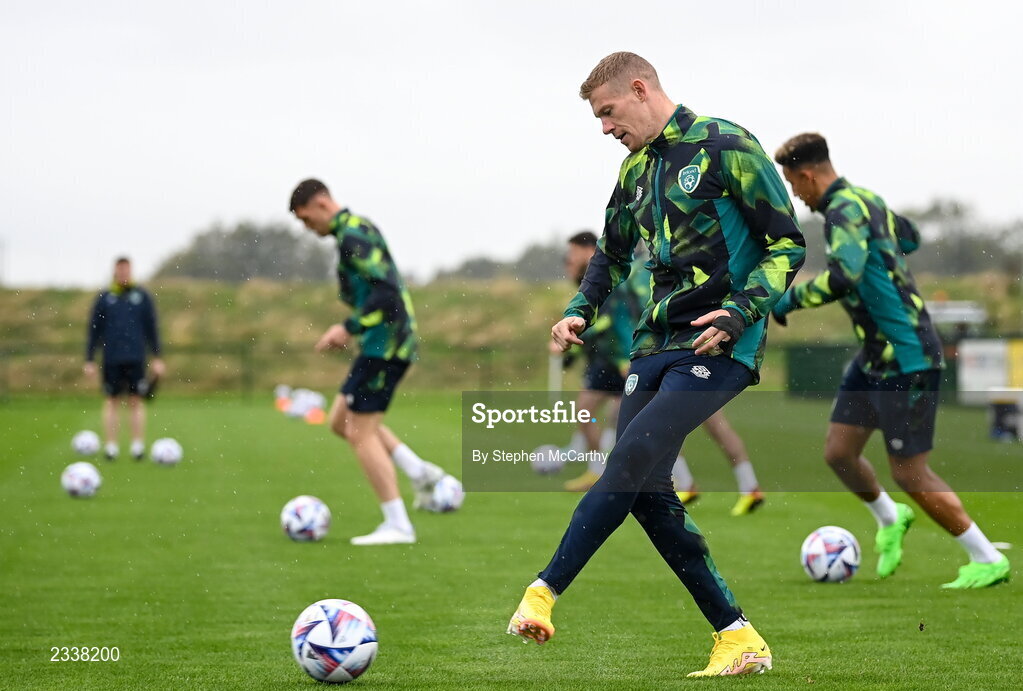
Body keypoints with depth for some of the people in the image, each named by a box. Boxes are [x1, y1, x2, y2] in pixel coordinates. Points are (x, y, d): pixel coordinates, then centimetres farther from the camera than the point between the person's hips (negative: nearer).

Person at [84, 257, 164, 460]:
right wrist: (89, 360, 5)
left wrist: (157, 358, 5)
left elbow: (152, 327, 10)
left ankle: (138, 445, 1)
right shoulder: (104, 298, 7)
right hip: (111, 359, 0)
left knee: (136, 401, -1)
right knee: (112, 401, 2)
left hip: (136, 359, 0)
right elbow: (94, 330, 9)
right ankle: (111, 445, 5)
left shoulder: (142, 296, 7)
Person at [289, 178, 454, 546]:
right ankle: (419, 471, 12)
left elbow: (386, 291, -24)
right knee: (341, 420, 16)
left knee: (361, 433, -6)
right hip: (384, 341, 10)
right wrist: (353, 329, 18)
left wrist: (349, 328, -18)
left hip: (384, 344, -10)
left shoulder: (352, 236, -16)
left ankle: (397, 525, -3)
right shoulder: (360, 227, 16)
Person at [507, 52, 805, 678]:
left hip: (717, 346, -8)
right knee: (647, 492, -2)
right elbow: (613, 254, 31)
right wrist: (581, 311, 13)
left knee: (633, 459, -22)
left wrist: (741, 312, -20)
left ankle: (544, 592, -17)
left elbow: (788, 243, -8)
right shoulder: (637, 168, 17)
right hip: (656, 345, 8)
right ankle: (738, 639, 4)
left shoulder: (724, 147, -6)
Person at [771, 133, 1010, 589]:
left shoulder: (845, 209, -19)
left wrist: (789, 300, -21)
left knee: (908, 472, -4)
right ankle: (889, 521, 36)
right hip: (875, 357, 9)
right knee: (838, 451, 11)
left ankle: (988, 560, 7)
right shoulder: (866, 200, 10)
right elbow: (910, 237, 29)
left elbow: (842, 277, -35)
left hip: (907, 358, -9)